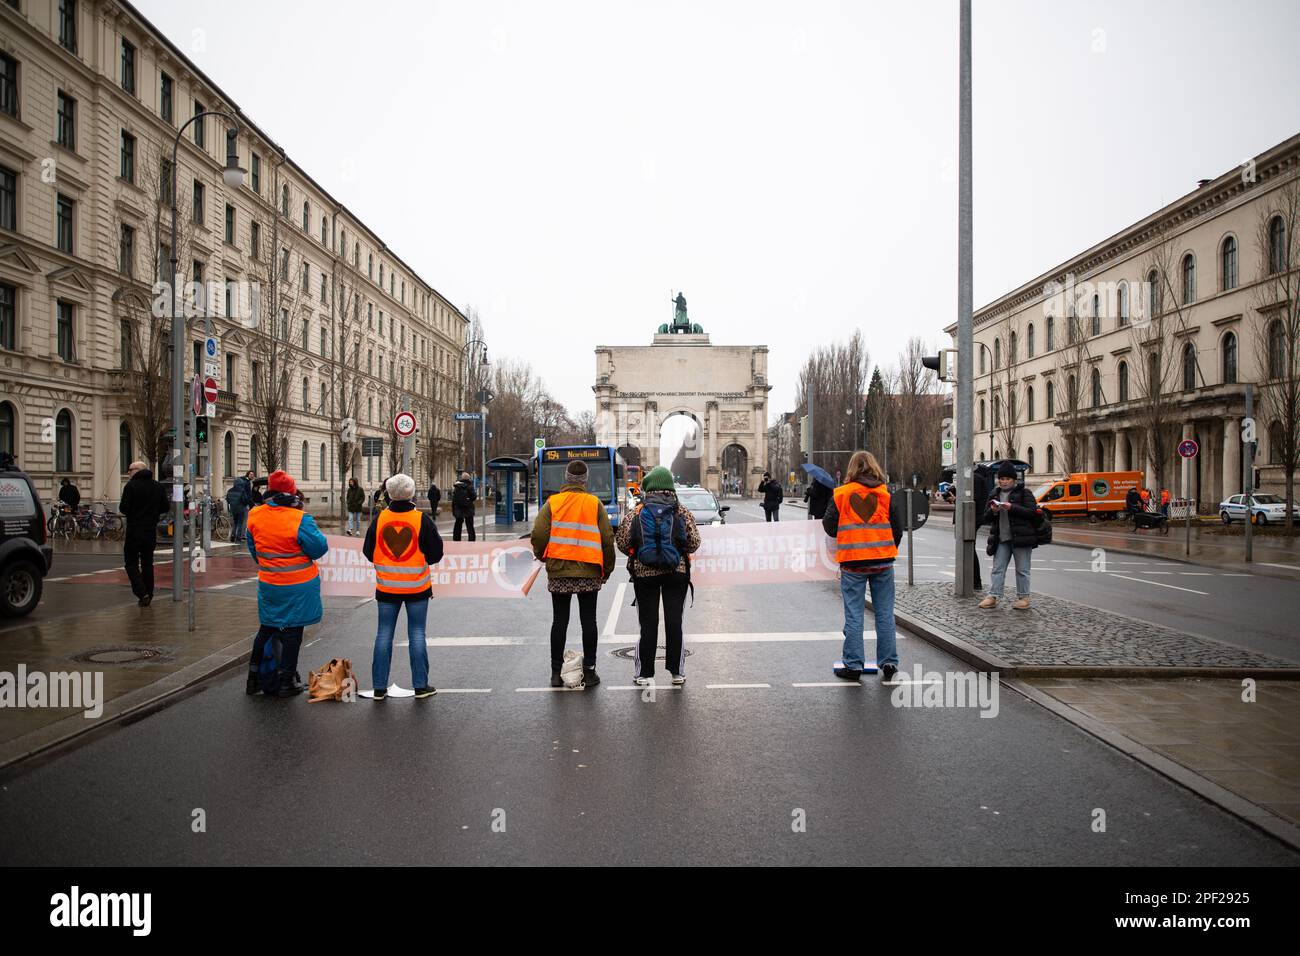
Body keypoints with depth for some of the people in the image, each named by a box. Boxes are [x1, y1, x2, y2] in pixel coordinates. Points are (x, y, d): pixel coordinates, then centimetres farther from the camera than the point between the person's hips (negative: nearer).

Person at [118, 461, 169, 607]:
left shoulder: (131, 486, -10)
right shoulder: (158, 487, 6)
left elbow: (123, 508, -15)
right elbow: (165, 507, 7)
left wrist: (133, 512, 5)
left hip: (134, 530, -5)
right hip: (151, 531, 5)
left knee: (131, 563, 1)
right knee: (147, 563, 13)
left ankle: (142, 593, -13)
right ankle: (148, 594, 14)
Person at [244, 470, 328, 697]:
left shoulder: (255, 516, -2)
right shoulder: (300, 519, -20)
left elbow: (253, 549, 12)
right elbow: (319, 548, -16)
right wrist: (314, 530, 4)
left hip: (268, 583, 5)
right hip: (298, 586, -5)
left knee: (266, 629, 19)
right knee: (292, 632, 6)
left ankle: (254, 678, 26)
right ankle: (286, 682, 12)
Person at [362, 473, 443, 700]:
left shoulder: (379, 519, -4)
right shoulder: (422, 519, -10)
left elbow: (368, 551, 5)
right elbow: (435, 553, -6)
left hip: (387, 587, 2)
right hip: (417, 587, -2)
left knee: (384, 634, 8)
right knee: (417, 634, 6)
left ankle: (379, 687, 11)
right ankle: (421, 686, 8)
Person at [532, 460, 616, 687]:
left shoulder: (552, 503, -1)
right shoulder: (595, 503, -1)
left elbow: (538, 534, -7)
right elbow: (608, 538, -1)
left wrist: (542, 557, 13)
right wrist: (607, 569, 10)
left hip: (558, 569, 1)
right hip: (589, 571, 0)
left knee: (560, 620, 7)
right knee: (588, 620, 6)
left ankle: (556, 672, 10)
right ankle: (589, 671, 9)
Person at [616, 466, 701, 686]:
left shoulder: (637, 512, -3)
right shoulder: (682, 512, -2)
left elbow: (622, 541, -5)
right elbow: (694, 543, -4)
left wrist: (635, 555, 13)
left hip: (644, 573, 0)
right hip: (677, 572, 0)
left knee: (648, 623, 6)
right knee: (674, 621, 7)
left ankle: (644, 673, 9)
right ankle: (677, 671, 12)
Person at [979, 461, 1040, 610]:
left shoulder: (1024, 493, 0)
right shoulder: (994, 494, 14)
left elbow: (1032, 512, -11)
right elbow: (988, 518, 16)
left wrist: (1012, 508, -20)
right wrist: (993, 511, -7)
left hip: (1020, 537, -4)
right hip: (1001, 539, 4)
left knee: (1022, 569, 3)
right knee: (997, 569, 2)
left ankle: (1023, 597, 11)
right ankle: (992, 596, 2)